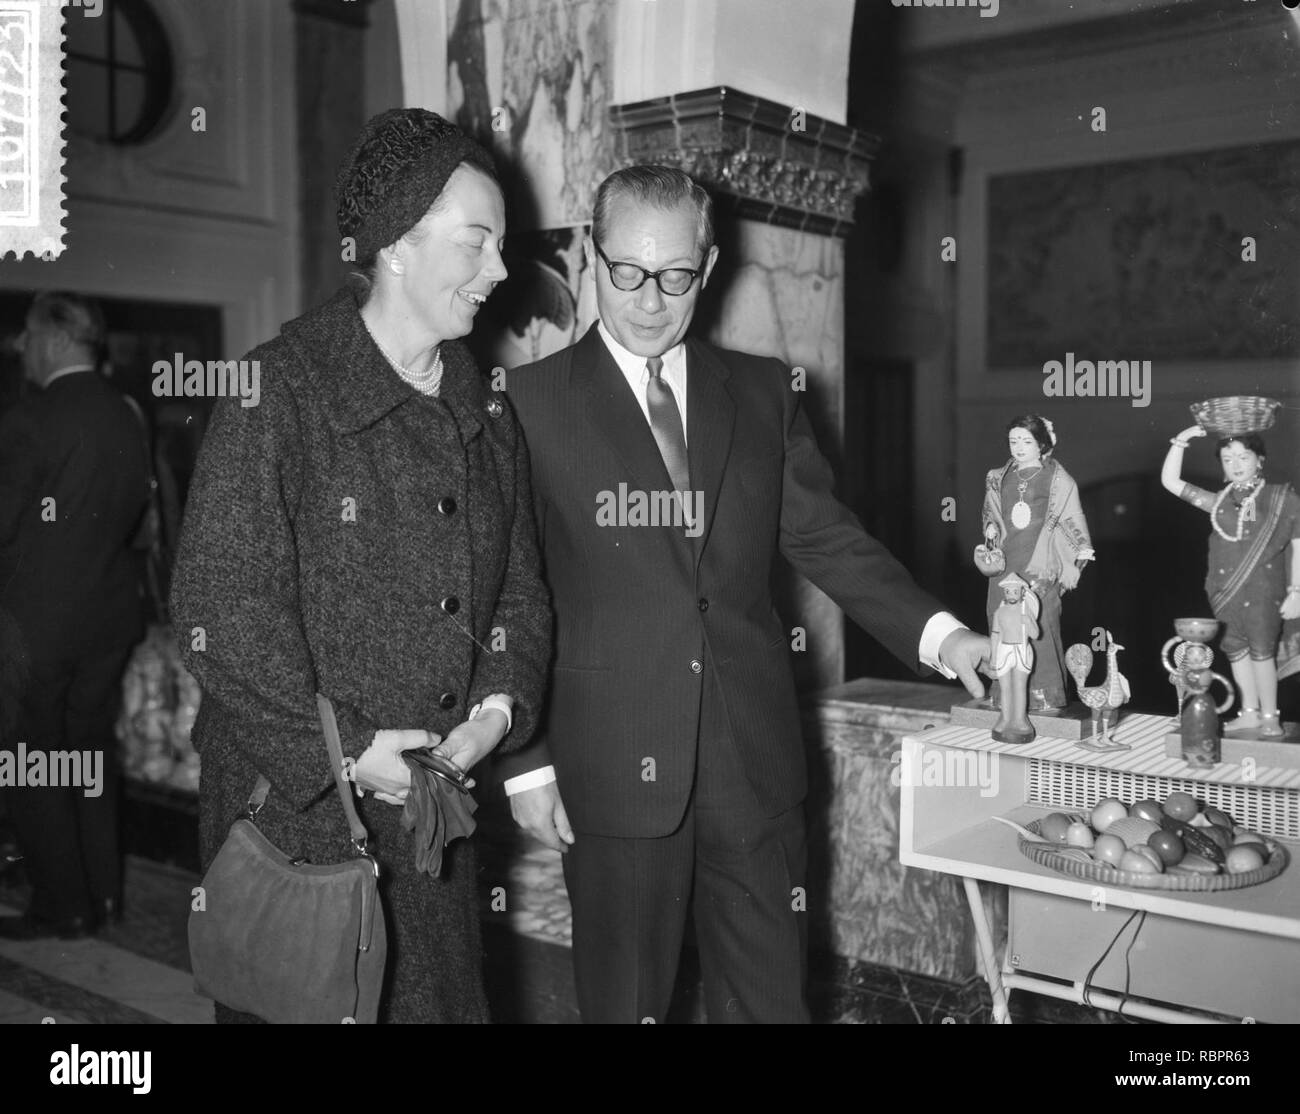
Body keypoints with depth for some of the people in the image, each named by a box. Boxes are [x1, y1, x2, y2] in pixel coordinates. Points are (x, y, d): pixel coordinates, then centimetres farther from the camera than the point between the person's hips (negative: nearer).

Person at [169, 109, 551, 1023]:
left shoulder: (485, 411, 9)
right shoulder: (281, 391, -12)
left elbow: (520, 581, 13)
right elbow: (219, 606, -17)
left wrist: (501, 703, -5)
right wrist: (341, 750, -16)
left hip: (438, 812, 6)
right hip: (296, 814, -5)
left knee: (446, 999, 16)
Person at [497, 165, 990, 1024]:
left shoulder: (765, 392, 9)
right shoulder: (533, 401, -2)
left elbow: (825, 536, 7)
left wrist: (937, 632, -7)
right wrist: (525, 759, -4)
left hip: (755, 758, 3)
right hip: (613, 763, -3)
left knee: (773, 995, 13)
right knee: (626, 1001, 10)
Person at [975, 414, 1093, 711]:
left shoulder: (1058, 480, 2)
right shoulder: (999, 478, 14)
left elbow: (1072, 520, 3)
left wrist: (1082, 550, -4)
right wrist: (991, 529, 4)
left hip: (1041, 566, -4)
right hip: (1005, 563, 4)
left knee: (1040, 627, -8)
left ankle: (1044, 695, 1)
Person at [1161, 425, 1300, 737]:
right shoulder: (1220, 501, 9)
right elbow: (1170, 482, 8)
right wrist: (1180, 442, 1)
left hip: (1264, 591, -4)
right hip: (1225, 591, 4)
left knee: (1262, 650, -3)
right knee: (1236, 650, 9)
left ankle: (1270, 716, 9)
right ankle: (1249, 713, 20)